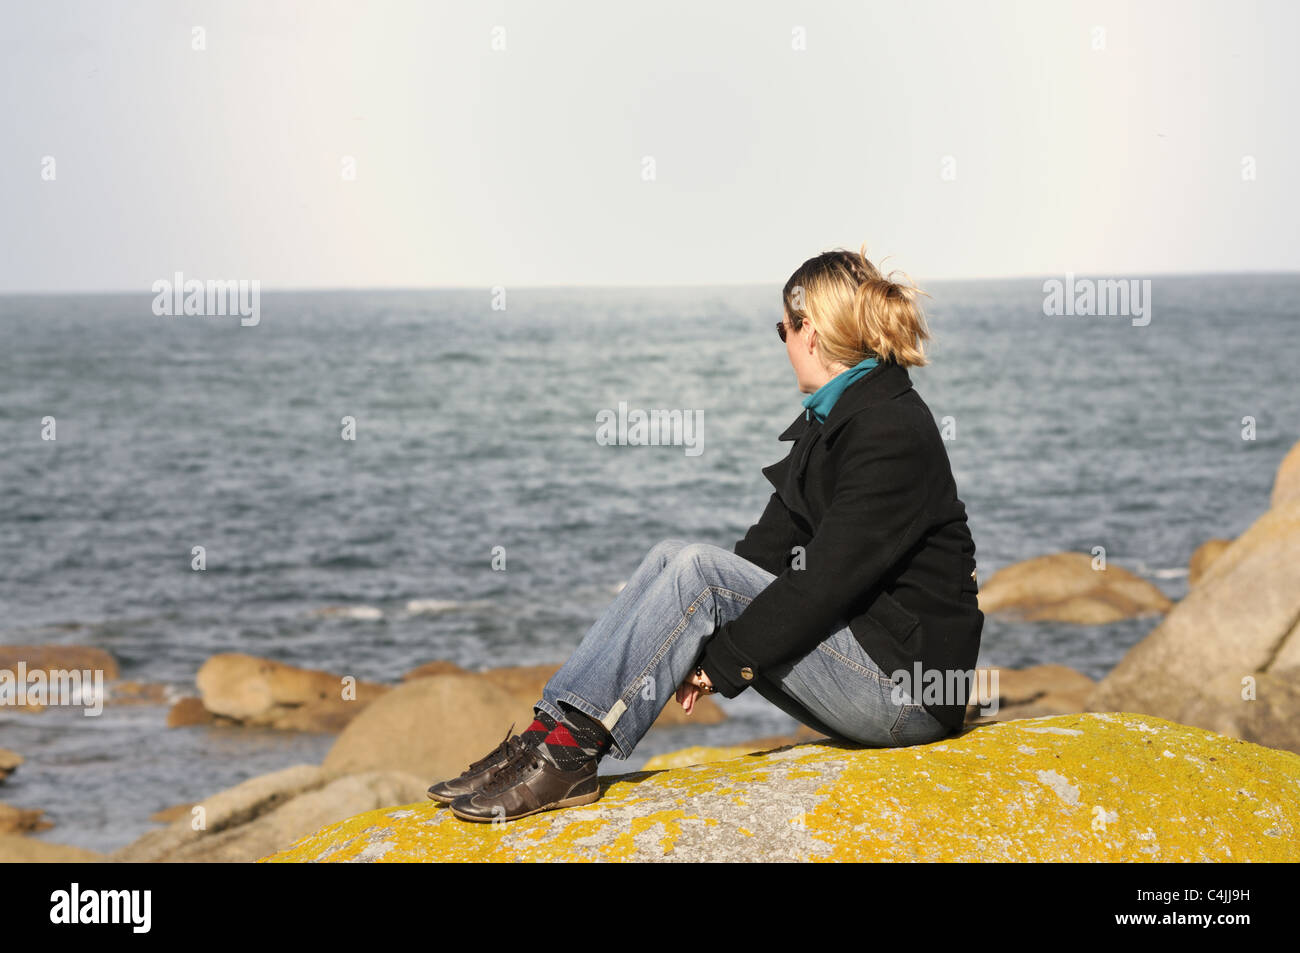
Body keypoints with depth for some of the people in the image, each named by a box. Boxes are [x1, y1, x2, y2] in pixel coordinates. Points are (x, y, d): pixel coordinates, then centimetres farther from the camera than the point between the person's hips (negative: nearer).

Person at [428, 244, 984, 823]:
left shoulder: (892, 433, -17)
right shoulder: (830, 418, 14)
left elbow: (824, 581, -22)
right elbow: (773, 545, 13)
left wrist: (724, 660, -17)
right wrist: (715, 651, 2)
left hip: (904, 685, -9)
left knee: (697, 571, -20)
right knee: (671, 559, -4)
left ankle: (568, 750, -21)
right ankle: (553, 736, -13)